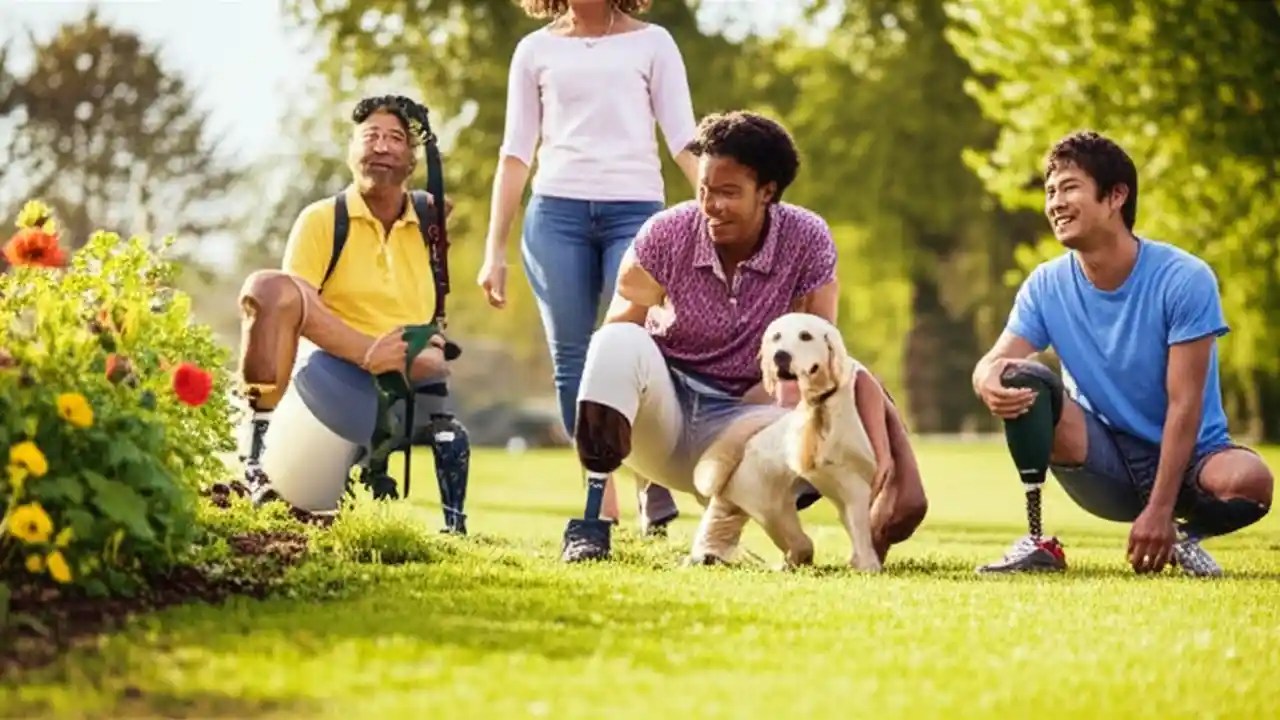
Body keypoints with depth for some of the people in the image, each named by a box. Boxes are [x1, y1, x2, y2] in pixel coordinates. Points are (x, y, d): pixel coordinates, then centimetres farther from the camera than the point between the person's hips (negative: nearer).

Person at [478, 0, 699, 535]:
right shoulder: (536, 50, 14)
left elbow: (683, 138, 4)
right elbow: (517, 151, 14)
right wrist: (494, 249, 10)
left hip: (637, 210, -2)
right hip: (556, 212, 2)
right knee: (571, 360, -1)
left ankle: (655, 484, -5)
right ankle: (600, 505, 4)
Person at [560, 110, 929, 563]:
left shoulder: (807, 240, -12)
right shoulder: (666, 235, -13)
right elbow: (611, 347, -9)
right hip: (661, 413, -1)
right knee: (621, 342, -33)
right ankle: (590, 525, -33)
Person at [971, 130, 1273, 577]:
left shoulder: (1184, 279, -16)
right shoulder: (1047, 286, -3)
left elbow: (1184, 404, -18)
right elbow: (993, 361, -9)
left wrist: (1159, 510, -25)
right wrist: (989, 380, -37)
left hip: (1185, 457, -2)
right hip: (1103, 464, 2)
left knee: (1250, 481, -36)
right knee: (1023, 383, -23)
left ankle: (1185, 535, -1)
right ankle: (1037, 542, -14)